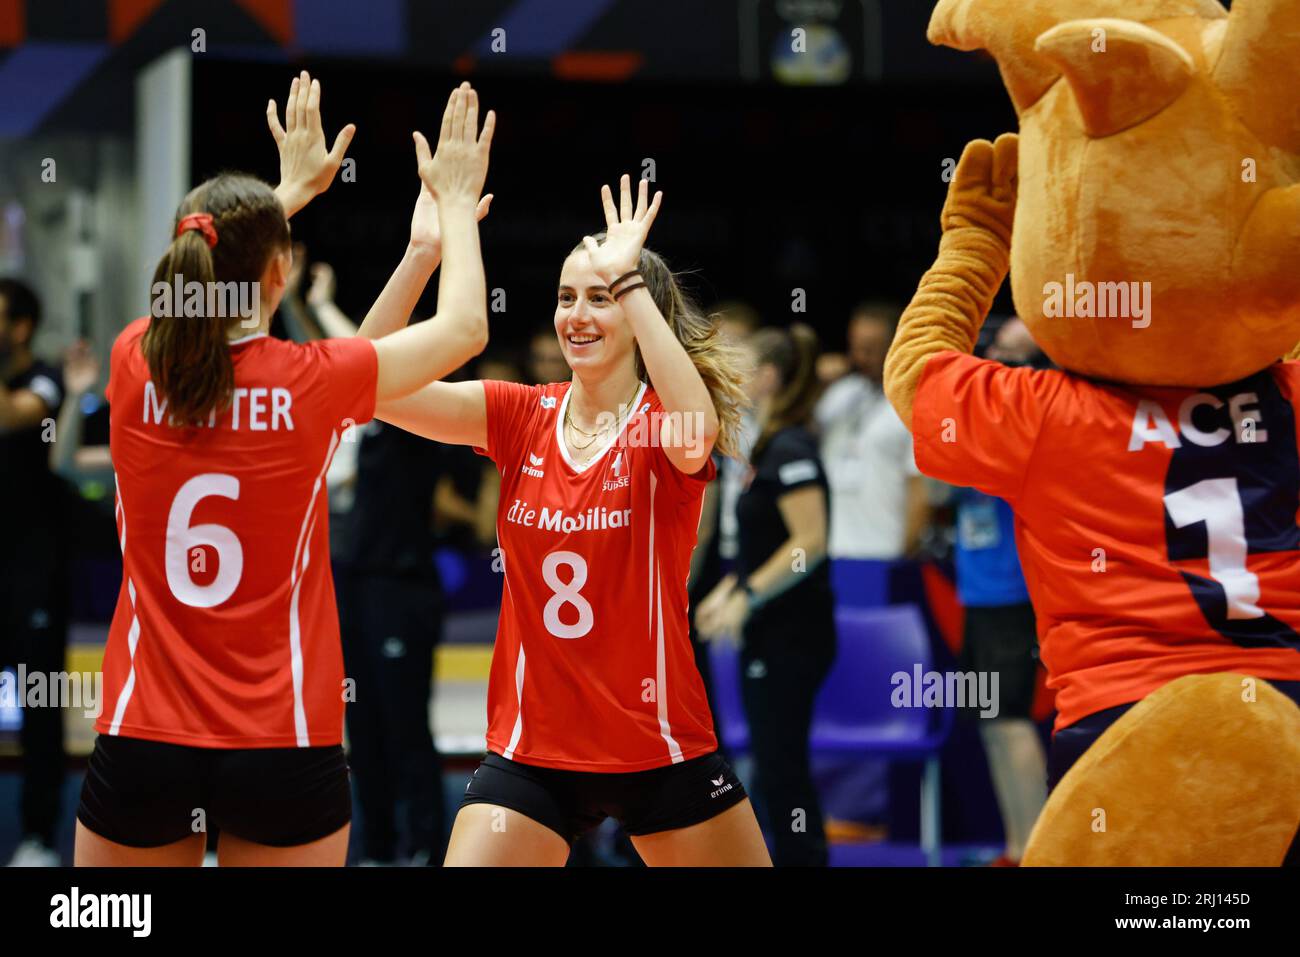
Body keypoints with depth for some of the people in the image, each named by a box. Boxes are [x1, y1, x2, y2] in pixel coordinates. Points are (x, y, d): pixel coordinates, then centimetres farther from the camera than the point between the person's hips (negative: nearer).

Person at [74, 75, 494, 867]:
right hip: (283, 746, -2)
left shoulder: (135, 364, -2)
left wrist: (291, 187, 35)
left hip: (141, 742, 2)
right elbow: (464, 327, 9)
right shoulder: (311, 383, -9)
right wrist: (454, 205, 23)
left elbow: (204, 288, 24)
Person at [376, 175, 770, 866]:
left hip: (662, 750, -1)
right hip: (531, 750, 2)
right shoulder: (522, 417, 1)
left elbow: (695, 429, -33)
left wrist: (626, 279, -31)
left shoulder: (660, 421, -7)